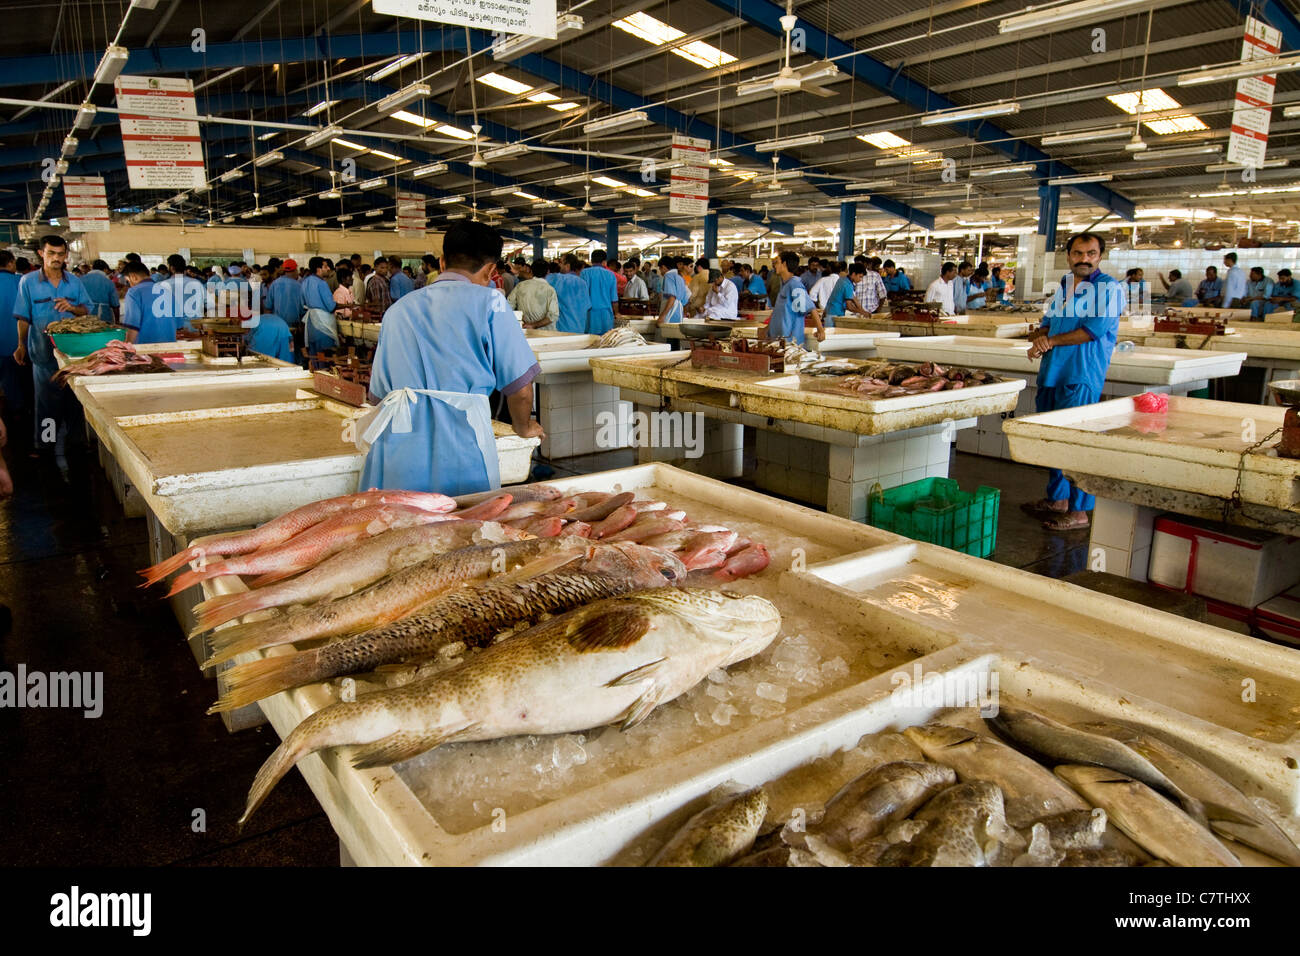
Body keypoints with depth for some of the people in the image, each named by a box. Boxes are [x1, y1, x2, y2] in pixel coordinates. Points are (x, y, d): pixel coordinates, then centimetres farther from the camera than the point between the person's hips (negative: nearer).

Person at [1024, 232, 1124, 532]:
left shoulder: (1109, 288, -4)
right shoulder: (1062, 286, 18)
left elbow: (1094, 330, -14)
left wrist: (1051, 341, -9)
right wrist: (1039, 340, -5)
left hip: (1082, 376, -7)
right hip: (1053, 372, 7)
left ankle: (1079, 511, -1)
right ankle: (1057, 499, 26)